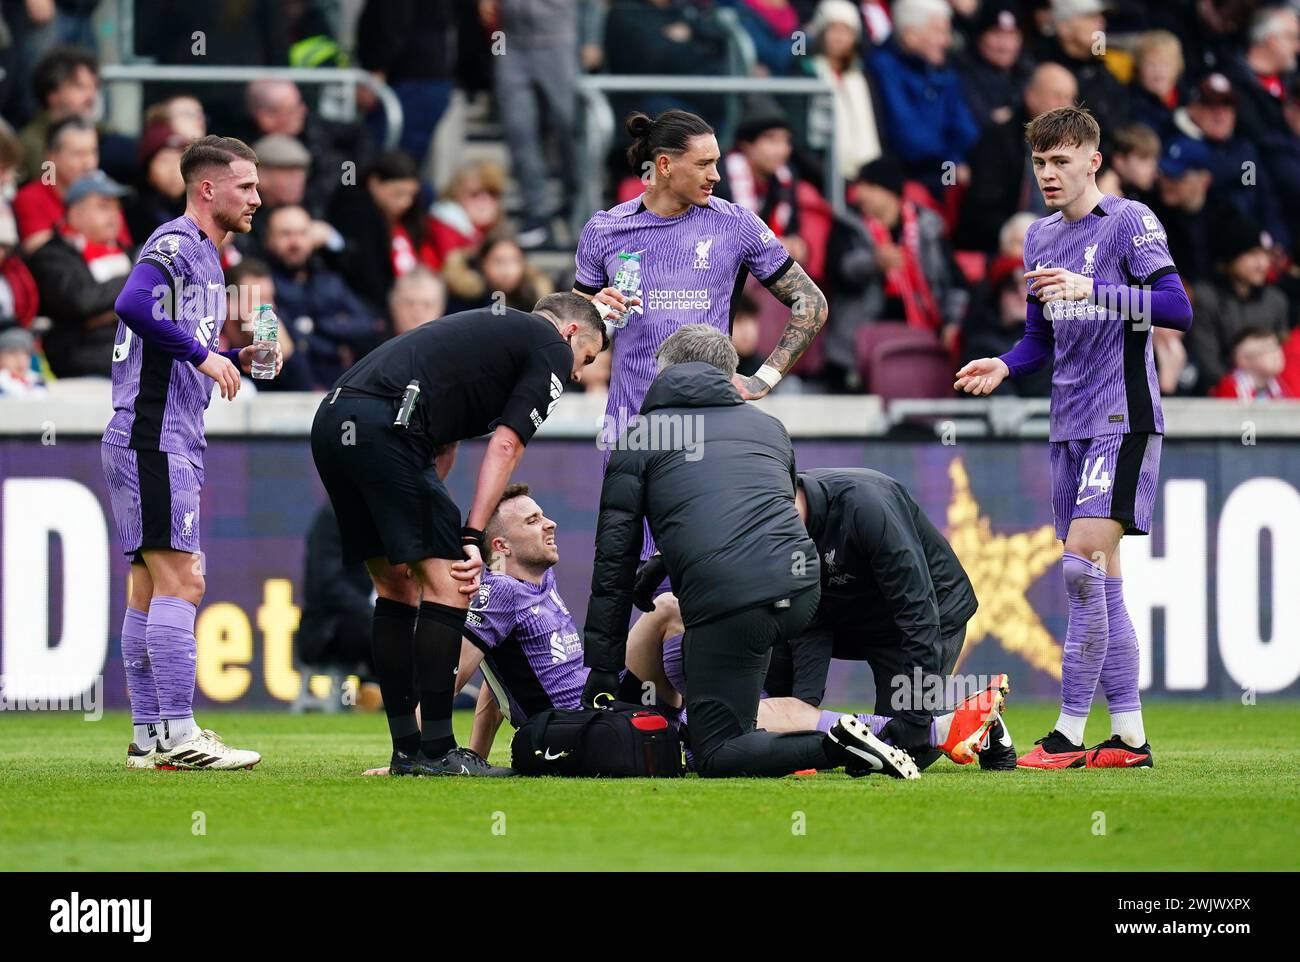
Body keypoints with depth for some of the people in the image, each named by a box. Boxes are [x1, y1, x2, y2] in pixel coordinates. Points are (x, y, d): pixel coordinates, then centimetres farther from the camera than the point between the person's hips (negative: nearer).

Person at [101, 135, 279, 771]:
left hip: (173, 443, 10)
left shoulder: (204, 256, 22)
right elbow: (133, 305, -28)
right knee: (179, 581, -13)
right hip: (152, 438, -10)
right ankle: (177, 737, -15)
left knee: (152, 588, 10)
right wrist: (203, 354, -21)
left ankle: (149, 737, 12)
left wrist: (236, 360, 11)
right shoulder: (176, 244, -9)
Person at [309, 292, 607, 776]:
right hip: (384, 423, -9)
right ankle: (436, 751, -5)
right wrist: (472, 538, -2)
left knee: (397, 586, 16)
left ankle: (406, 750, 17)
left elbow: (442, 447, 29)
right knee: (449, 582, -4)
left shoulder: (494, 330, 34)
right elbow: (505, 446, 0)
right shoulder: (553, 349, 10)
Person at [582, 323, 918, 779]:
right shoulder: (768, 425, 27)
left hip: (725, 601, -6)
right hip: (802, 592, 6)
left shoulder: (640, 437, 14)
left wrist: (602, 670, 13)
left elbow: (614, 558, 11)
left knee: (716, 757, 0)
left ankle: (835, 746, -21)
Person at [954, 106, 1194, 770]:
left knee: (1084, 559, -16)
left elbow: (1178, 309, -16)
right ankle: (1129, 735, 10)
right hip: (1069, 427, 8)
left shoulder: (1129, 222, -7)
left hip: (1123, 417, -8)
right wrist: (1004, 367, 2)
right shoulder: (1040, 237, 16)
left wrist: (1092, 289, -24)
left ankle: (1070, 734, -15)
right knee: (1099, 579, 6)